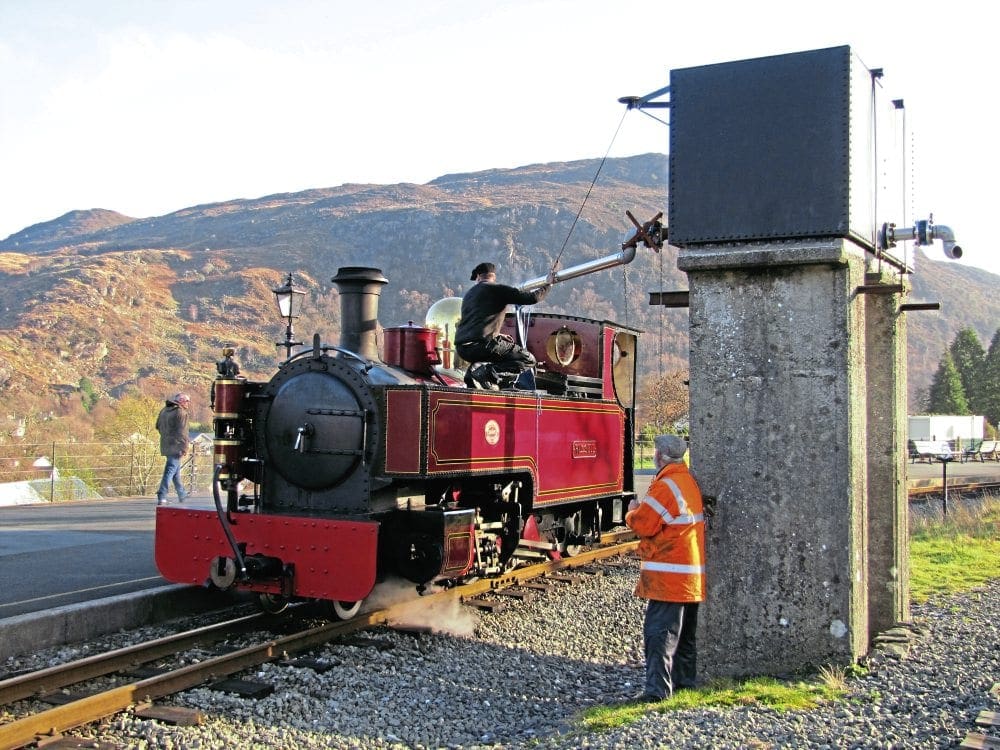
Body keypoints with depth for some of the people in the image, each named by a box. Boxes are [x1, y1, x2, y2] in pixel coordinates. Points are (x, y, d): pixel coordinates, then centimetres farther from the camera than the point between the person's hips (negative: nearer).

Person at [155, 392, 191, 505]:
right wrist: (184, 448, -18)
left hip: (165, 445, 9)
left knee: (176, 470, 19)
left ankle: (182, 495, 30)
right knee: (170, 470, -7)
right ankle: (162, 497, -14)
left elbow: (158, 426, 21)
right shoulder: (181, 413, -13)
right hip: (176, 446, -9)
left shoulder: (164, 410, 12)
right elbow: (182, 432, -18)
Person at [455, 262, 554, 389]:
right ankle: (486, 371, -18)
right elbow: (532, 298, -2)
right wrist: (548, 284, 15)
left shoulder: (469, 294, 24)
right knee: (529, 360, 0)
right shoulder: (498, 289, 2)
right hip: (481, 344, -8)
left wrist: (497, 335, 29)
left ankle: (474, 371, 9)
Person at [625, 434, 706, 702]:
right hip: (693, 573, 9)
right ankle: (684, 679, 27)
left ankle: (657, 688, -9)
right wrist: (644, 509, 12)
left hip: (669, 575, -9)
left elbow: (643, 524, -17)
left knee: (659, 632, -7)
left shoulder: (665, 486, -17)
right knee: (685, 631, 18)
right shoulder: (690, 481, 12)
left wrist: (632, 511, 2)